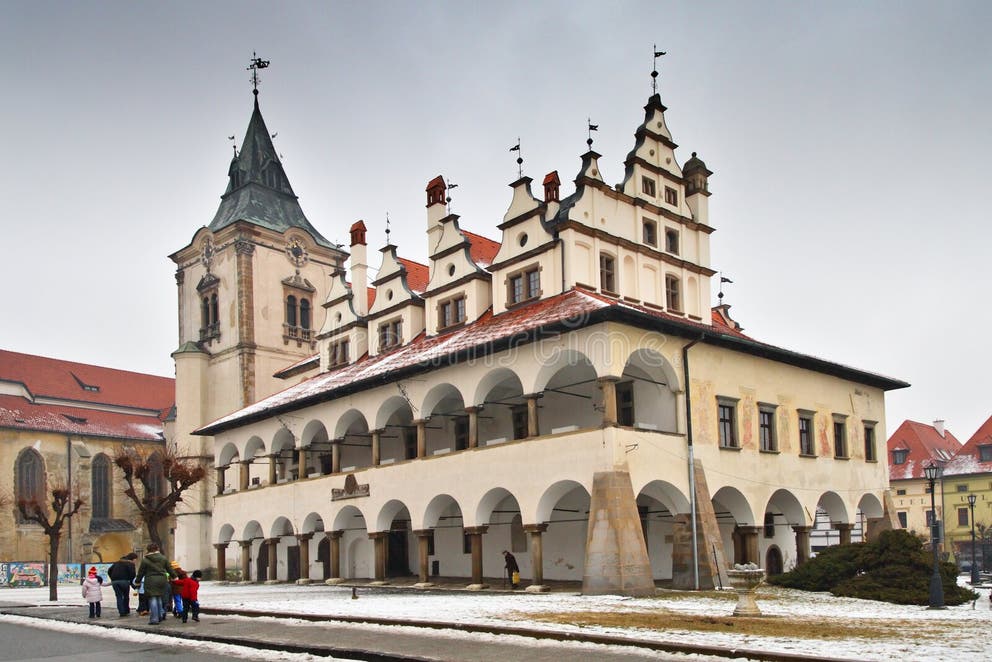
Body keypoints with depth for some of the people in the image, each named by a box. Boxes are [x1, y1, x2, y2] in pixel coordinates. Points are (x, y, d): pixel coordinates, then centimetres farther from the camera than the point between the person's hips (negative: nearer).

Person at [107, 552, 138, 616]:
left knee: (119, 597, 9)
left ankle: (121, 612, 2)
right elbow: (132, 573, -13)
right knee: (126, 596, 12)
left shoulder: (117, 562, 22)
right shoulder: (130, 563, 1)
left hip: (114, 581, 5)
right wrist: (131, 581, 3)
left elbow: (109, 571, 19)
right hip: (124, 581, -4)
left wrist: (112, 579, 17)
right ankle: (126, 611, 13)